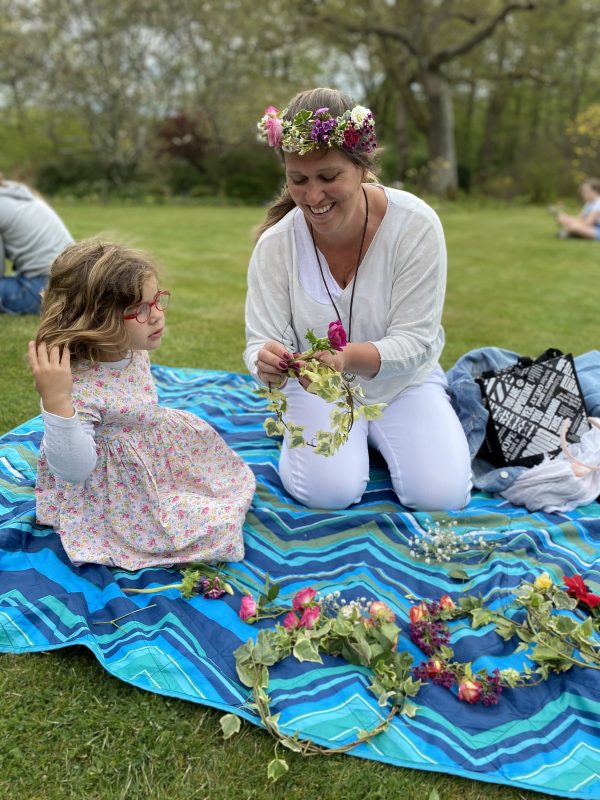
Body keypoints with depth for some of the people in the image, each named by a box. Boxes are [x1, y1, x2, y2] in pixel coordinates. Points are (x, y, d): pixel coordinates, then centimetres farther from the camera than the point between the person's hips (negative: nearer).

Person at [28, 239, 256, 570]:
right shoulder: (78, 384, -37)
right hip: (123, 490, -9)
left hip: (160, 449, 9)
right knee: (216, 529, -10)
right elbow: (72, 470, -36)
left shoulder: (133, 348, -9)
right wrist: (56, 402, -47)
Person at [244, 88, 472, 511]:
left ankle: (374, 433, 15)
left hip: (403, 382, 1)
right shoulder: (276, 243, -16)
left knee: (440, 493, -15)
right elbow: (261, 341, -15)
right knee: (328, 491, -23)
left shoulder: (416, 224, -20)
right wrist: (268, 363, -41)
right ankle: (301, 432, 11)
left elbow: (415, 341, -21)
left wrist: (348, 358, -41)